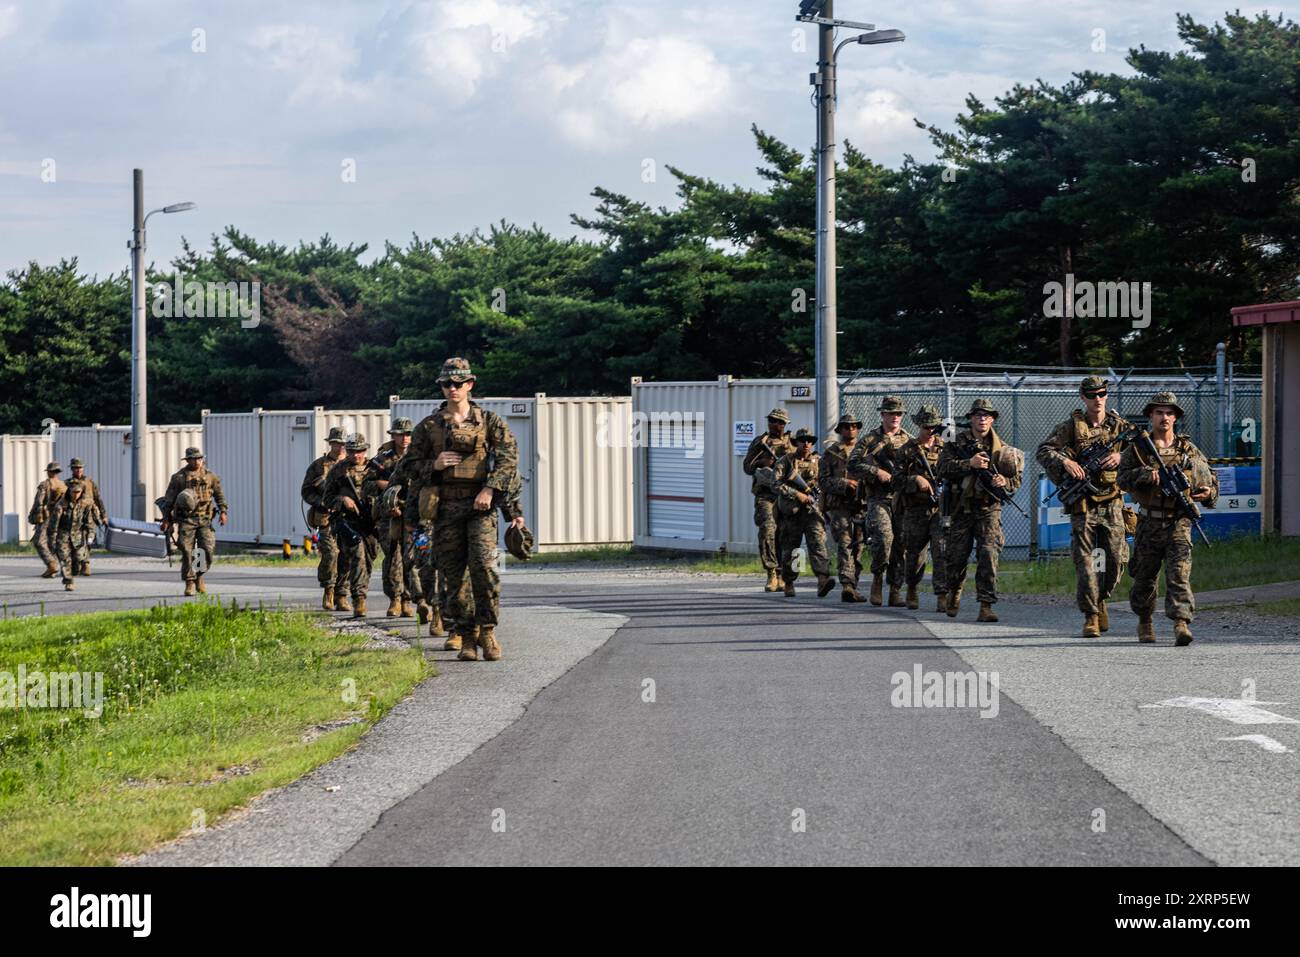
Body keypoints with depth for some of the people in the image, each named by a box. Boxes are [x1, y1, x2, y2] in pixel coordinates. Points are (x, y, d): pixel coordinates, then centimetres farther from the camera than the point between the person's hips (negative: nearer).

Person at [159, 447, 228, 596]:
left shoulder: (210, 476, 10)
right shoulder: (179, 477, 4)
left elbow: (219, 495, 18)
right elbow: (168, 500, 6)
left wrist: (223, 511, 5)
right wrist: (166, 519, 2)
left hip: (204, 519, 2)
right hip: (186, 519, -2)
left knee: (208, 550, -7)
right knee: (187, 552, -7)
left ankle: (199, 576, 17)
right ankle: (190, 583, 2)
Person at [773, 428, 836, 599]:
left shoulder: (818, 461, 10)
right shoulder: (785, 461, 3)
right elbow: (777, 484, -7)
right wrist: (797, 494, -15)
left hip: (813, 509, 0)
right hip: (792, 511, 0)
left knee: (818, 542, -17)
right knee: (789, 548, 6)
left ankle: (823, 580, -31)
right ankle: (788, 583, 21)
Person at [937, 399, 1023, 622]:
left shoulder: (1001, 448, 8)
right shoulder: (957, 443, 4)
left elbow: (1016, 480, 10)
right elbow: (944, 469, -10)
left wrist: (1004, 482, -13)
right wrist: (969, 463, -22)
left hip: (989, 510, 0)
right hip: (961, 509, 0)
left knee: (988, 555, -15)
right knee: (956, 556, 7)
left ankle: (986, 606, -16)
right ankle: (954, 591, 38)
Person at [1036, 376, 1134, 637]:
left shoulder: (1119, 425, 7)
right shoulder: (1072, 426, 2)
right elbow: (1043, 451, -3)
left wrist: (1120, 456, -17)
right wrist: (1065, 461, -20)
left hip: (1112, 501, 2)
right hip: (1083, 502, -2)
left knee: (1117, 557, 0)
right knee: (1084, 560, -6)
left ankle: (1100, 599, 26)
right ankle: (1091, 616, -1)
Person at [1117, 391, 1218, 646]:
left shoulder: (1188, 450, 8)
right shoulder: (1138, 448, 5)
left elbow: (1210, 478, 14)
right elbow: (1123, 478, -6)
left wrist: (1208, 492, -8)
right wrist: (1146, 474, -23)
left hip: (1178, 524, -1)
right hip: (1149, 524, 1)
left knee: (1179, 575, -15)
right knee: (1144, 577, 12)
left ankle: (1182, 624, -25)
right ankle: (1144, 621, 33)